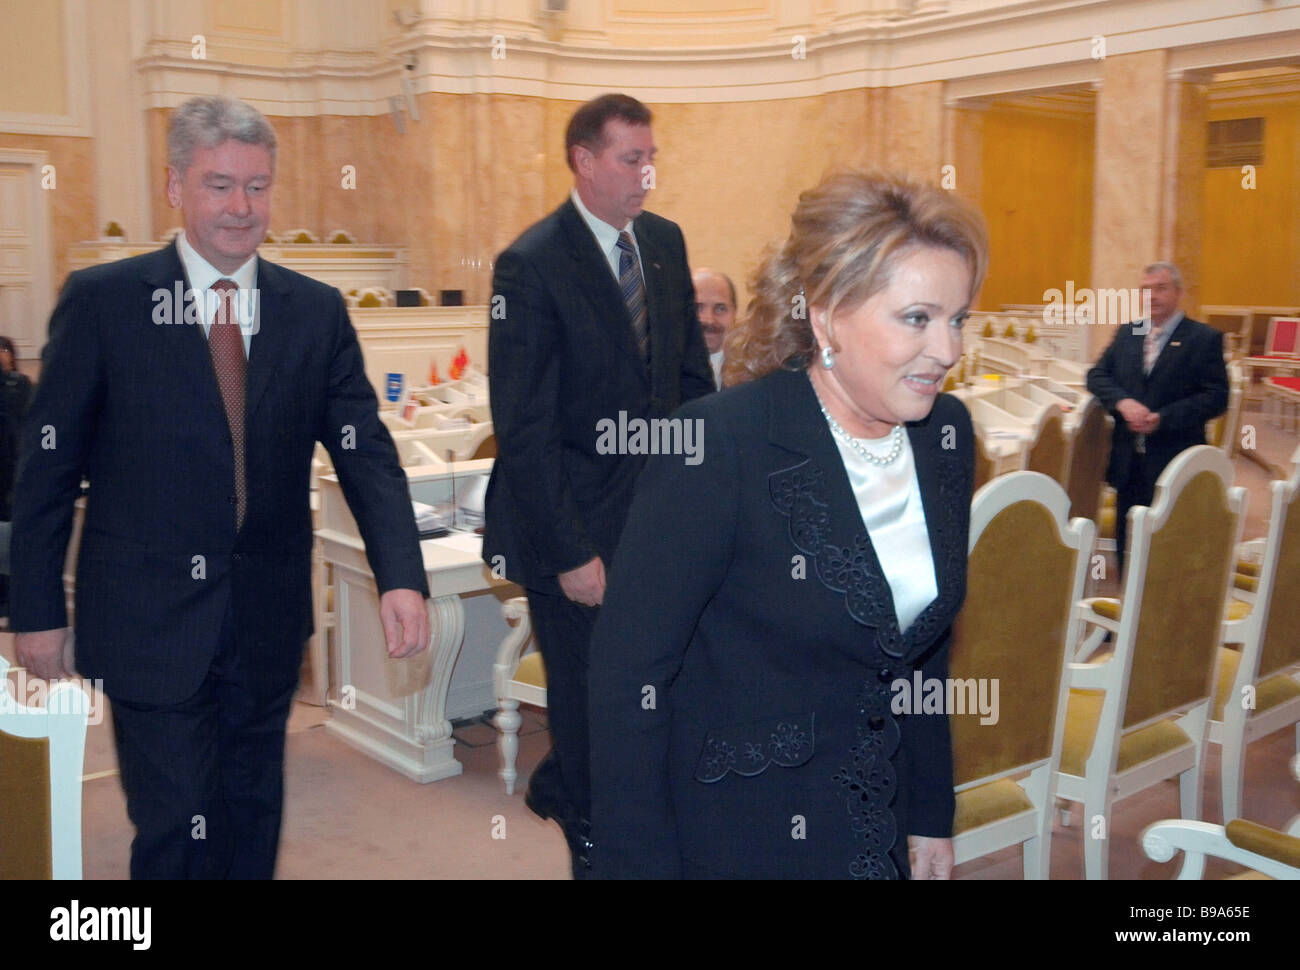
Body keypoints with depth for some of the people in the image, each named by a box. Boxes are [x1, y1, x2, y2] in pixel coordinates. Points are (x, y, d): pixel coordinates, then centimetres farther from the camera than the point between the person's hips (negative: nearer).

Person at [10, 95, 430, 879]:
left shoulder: (317, 312, 1)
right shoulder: (101, 301, -6)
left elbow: (365, 453, -5)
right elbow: (50, 466, -3)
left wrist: (401, 577, -20)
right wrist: (38, 610, -3)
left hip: (267, 622, 3)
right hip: (150, 620, -3)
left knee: (254, 822, 19)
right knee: (180, 831, 1)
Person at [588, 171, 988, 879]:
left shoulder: (946, 436, -3)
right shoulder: (719, 445, -23)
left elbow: (926, 645, 8)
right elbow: (629, 673, -19)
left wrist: (931, 817, 11)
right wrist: (638, 863, -18)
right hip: (730, 839, -6)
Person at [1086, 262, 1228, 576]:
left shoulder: (1205, 339, -4)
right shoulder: (1127, 333, 11)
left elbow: (1216, 397, -10)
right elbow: (1097, 375, 7)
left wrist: (1163, 418, -20)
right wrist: (1123, 402, -13)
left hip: (1175, 465, -5)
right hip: (1128, 463, 5)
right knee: (1126, 544, 13)